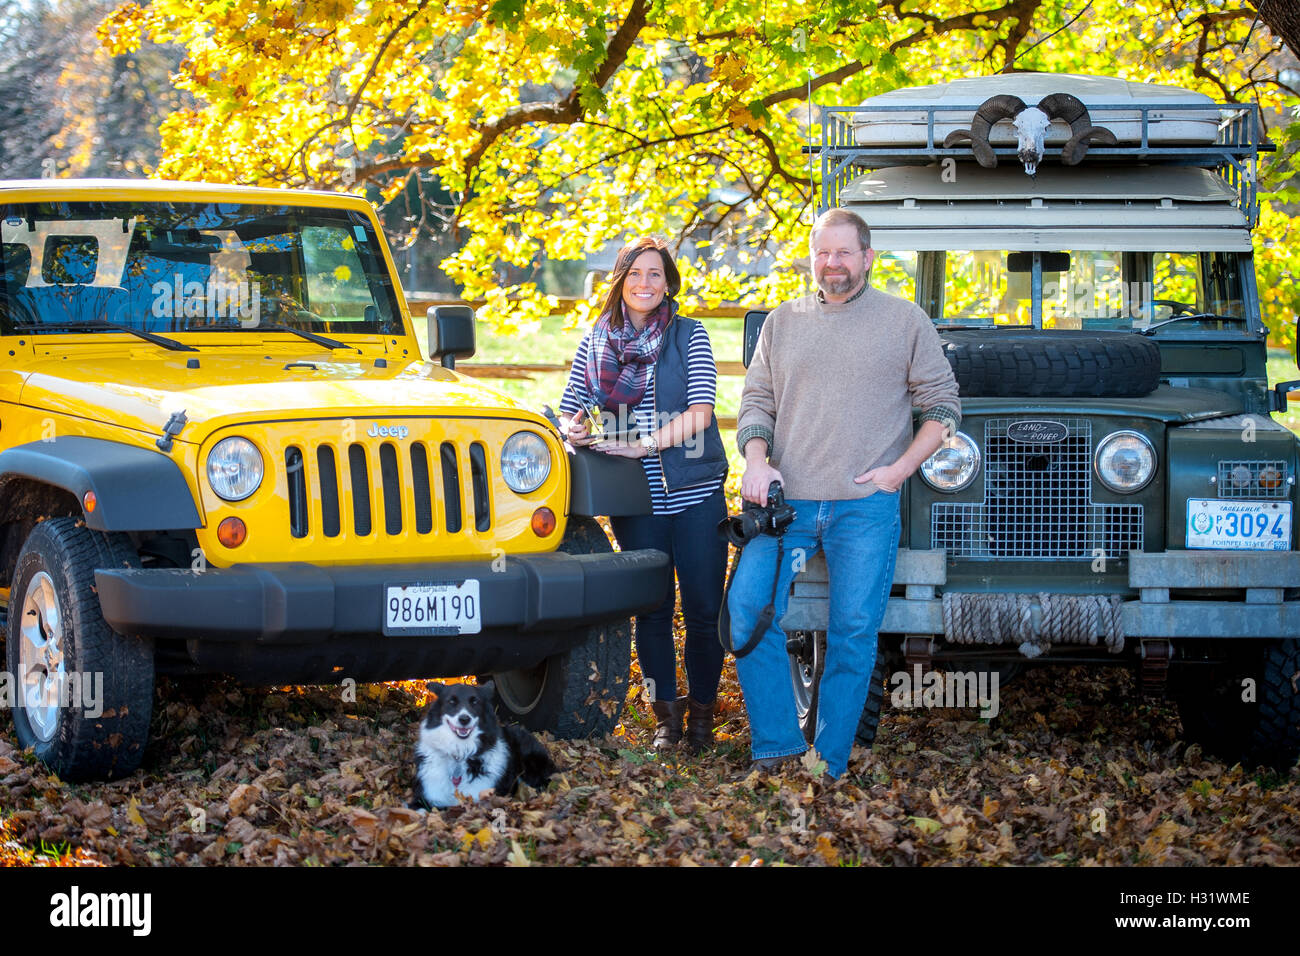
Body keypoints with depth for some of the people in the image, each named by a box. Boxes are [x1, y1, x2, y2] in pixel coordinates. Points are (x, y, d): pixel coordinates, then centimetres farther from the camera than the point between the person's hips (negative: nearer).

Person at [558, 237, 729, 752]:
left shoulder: (689, 336, -1)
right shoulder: (596, 341, 7)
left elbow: (700, 412, -10)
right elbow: (569, 409, 7)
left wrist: (642, 443, -22)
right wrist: (574, 430, -17)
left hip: (695, 494, -2)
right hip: (637, 499, 2)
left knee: (703, 609, -2)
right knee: (652, 608, 6)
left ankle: (701, 712, 13)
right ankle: (665, 715, 16)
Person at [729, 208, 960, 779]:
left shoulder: (906, 321, 6)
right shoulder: (782, 322, 14)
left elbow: (943, 406, 7)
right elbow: (756, 402, 16)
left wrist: (900, 468, -5)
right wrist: (757, 460, -3)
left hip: (865, 506, -2)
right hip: (786, 499, 2)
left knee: (853, 631, -5)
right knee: (747, 609, -12)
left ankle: (827, 764, 3)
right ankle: (775, 743, -2)